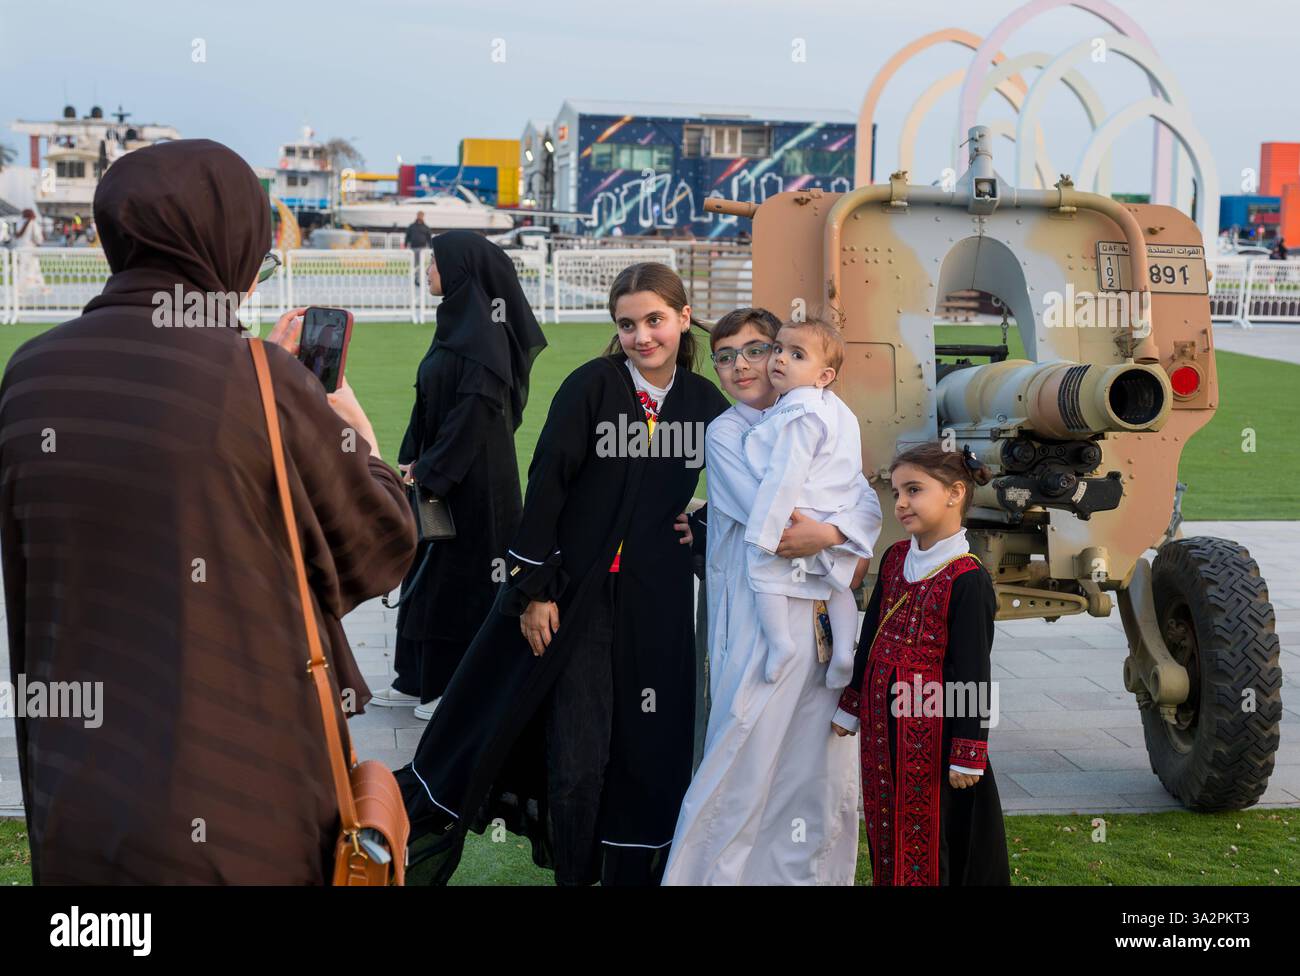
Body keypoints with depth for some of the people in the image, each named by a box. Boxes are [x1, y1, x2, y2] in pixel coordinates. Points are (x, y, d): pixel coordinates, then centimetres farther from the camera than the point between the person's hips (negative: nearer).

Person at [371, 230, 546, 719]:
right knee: (427, 573, 14)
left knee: (461, 576, -1)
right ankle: (418, 681, 23)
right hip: (440, 474, 10)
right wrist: (412, 460, 7)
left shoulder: (482, 334, -17)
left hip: (472, 480, -9)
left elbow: (475, 411, -22)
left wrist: (430, 472, -20)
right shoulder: (455, 323, 12)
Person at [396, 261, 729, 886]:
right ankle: (573, 872, 16)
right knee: (578, 754, -2)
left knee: (647, 748, 7)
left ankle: (633, 870, 21)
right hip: (575, 593, -3)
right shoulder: (590, 386, -8)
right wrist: (535, 589, -11)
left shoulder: (706, 404, 3)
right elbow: (546, 486, -10)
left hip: (656, 601, 3)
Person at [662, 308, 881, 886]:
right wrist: (847, 552, -9)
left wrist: (826, 534, -19)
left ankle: (814, 871, 17)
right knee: (748, 754, -5)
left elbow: (869, 505, 1)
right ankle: (715, 871, 6)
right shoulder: (725, 433, 0)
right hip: (759, 613, -5)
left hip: (822, 609, 5)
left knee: (823, 757, 6)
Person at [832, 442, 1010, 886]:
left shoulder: (967, 579, -15)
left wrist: (968, 754, -14)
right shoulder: (894, 559, 7)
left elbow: (973, 672, -14)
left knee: (931, 829, 3)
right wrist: (851, 707, 18)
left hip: (932, 726, -7)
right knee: (885, 825, 15)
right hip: (883, 720, 7)